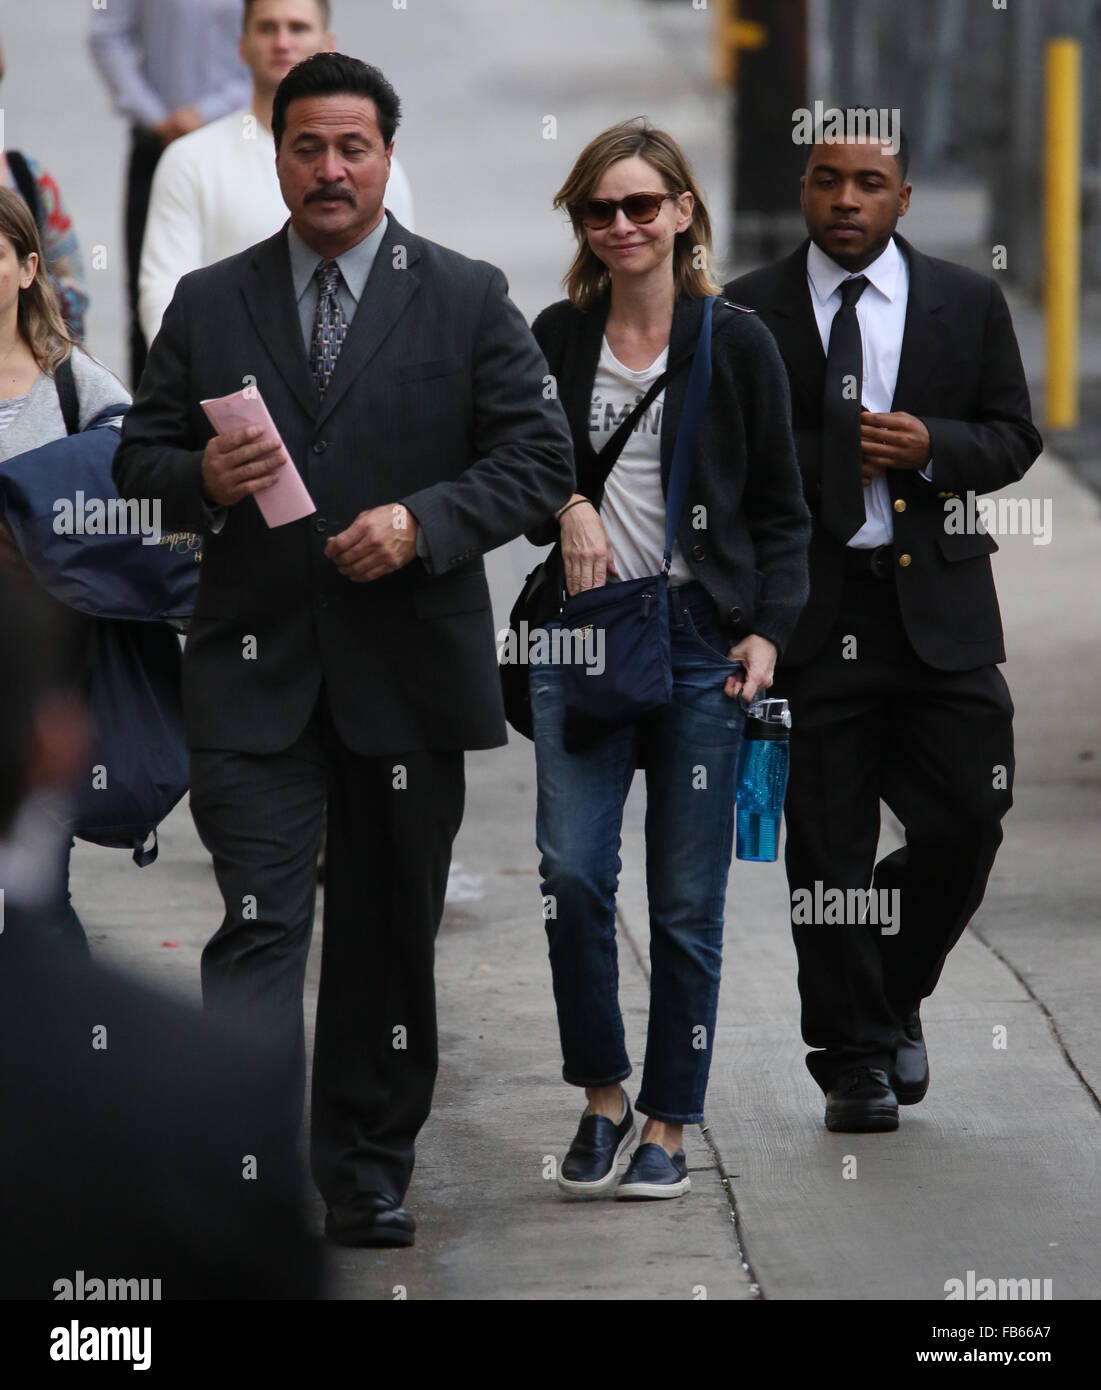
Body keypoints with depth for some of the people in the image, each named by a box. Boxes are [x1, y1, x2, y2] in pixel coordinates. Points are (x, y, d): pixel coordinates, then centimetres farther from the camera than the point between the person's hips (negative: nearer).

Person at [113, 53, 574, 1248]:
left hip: (406, 666, 1)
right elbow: (138, 458, 10)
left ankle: (368, 1179, 23)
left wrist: (425, 521, -15)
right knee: (258, 923, -11)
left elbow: (539, 458, 0)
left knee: (390, 933, 10)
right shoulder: (207, 304, 8)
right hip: (254, 668, 0)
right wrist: (202, 478, -12)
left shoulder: (467, 300, 5)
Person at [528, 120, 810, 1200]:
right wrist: (566, 510, -3)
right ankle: (601, 1094, 9)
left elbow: (779, 509, 4)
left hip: (699, 634, -2)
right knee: (572, 873, -9)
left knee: (686, 898, 0)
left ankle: (669, 1121, 11)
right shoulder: (559, 338, 8)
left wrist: (768, 632, -8)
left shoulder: (734, 343, 1)